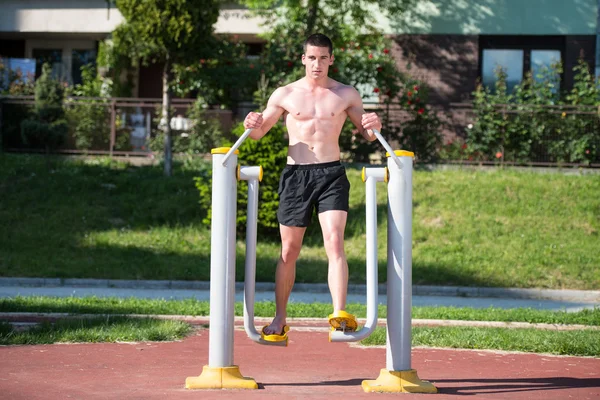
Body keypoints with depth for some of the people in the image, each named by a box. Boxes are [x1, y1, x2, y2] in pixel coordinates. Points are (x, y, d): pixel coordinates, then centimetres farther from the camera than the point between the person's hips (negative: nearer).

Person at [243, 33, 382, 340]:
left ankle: (339, 314, -28)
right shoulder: (285, 94, 7)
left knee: (334, 242, -17)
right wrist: (252, 125, -10)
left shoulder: (346, 95, 7)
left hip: (331, 174, -1)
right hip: (296, 174, 1)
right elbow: (259, 133, 14)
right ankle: (280, 320, 18)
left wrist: (373, 127, -8)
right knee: (289, 250, 6)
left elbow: (365, 134, 16)